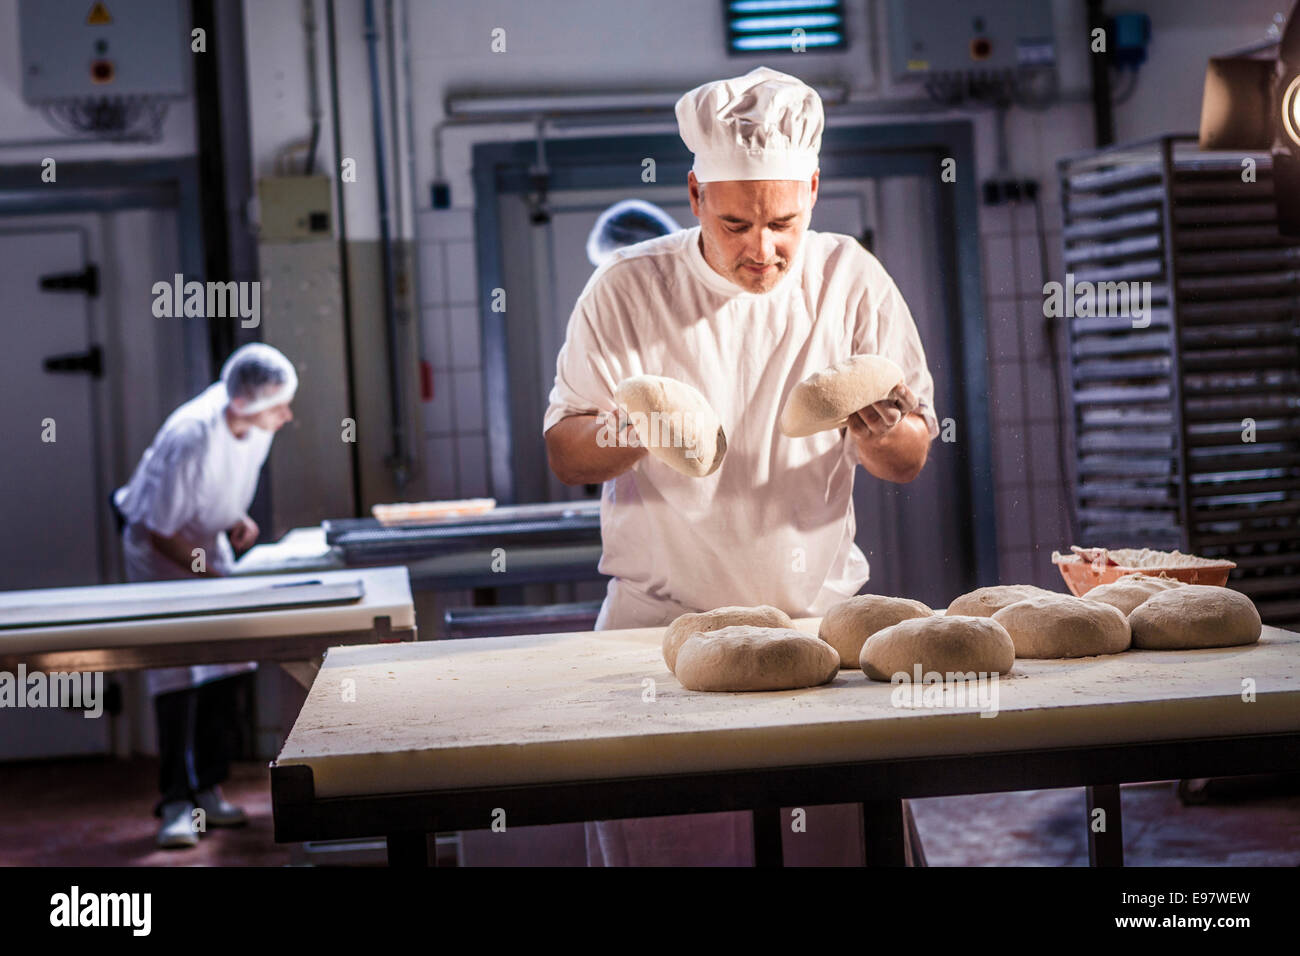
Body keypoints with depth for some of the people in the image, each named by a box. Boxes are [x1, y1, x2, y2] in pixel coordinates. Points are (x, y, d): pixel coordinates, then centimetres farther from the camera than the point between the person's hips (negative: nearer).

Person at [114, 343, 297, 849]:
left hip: (209, 544, 7)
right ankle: (176, 805, -5)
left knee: (222, 666, 5)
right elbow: (161, 534, -25)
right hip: (160, 551, -7)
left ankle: (208, 790, 15)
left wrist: (238, 517, -7)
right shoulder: (190, 440, -37)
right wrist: (218, 580, -22)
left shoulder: (255, 420, -18)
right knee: (174, 673, -11)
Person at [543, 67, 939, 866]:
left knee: (844, 839, -7)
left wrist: (878, 428, -21)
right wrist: (627, 430, -23)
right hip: (663, 617, -1)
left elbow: (911, 461, 3)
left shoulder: (850, 280, 1)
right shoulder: (627, 290, -4)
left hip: (819, 612, 2)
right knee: (653, 837, -11)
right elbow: (565, 455, -1)